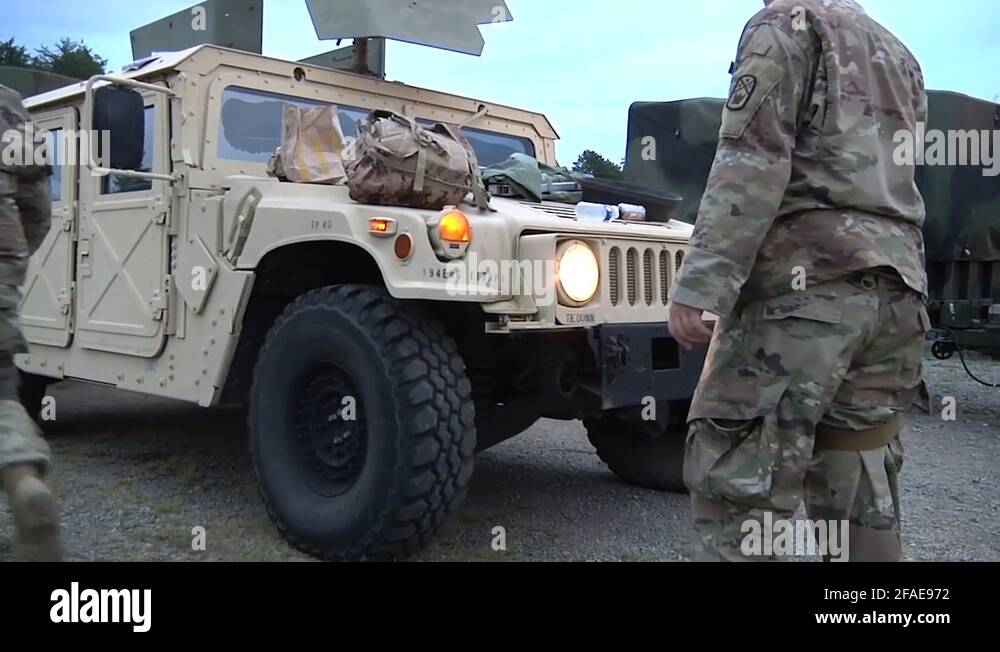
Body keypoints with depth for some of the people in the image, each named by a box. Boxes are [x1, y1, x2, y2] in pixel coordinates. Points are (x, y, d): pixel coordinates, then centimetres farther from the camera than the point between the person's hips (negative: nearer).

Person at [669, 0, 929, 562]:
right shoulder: (901, 57, 26)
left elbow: (753, 164, -12)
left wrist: (700, 286, -17)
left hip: (807, 280, -8)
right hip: (897, 292, 8)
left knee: (737, 482, -7)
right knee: (862, 494, 10)